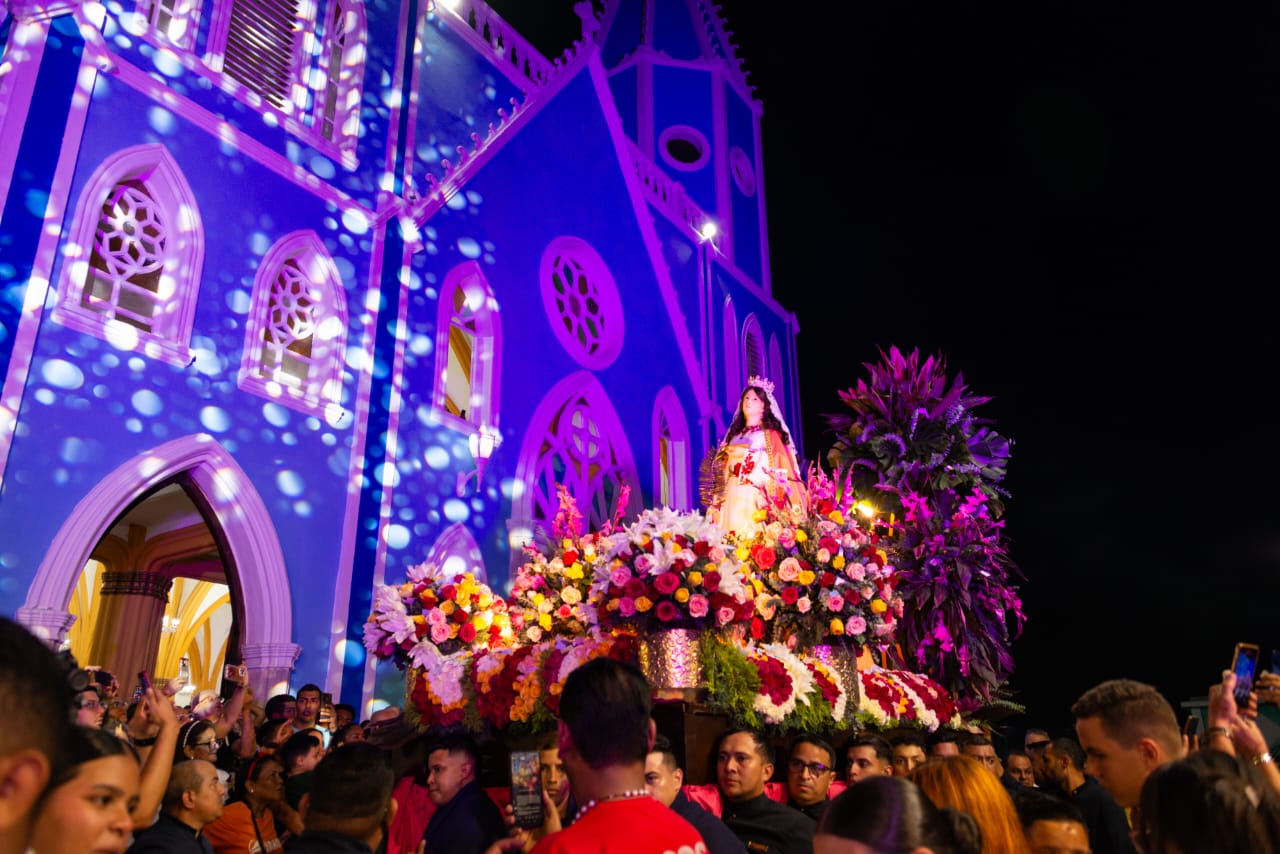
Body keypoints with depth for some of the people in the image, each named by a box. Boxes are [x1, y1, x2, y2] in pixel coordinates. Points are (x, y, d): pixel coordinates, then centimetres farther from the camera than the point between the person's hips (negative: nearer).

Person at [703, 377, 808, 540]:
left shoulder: (770, 435, 7)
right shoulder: (734, 434, 20)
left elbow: (778, 470, -2)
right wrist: (718, 499, 10)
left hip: (757, 499, -4)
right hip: (733, 498, 4)